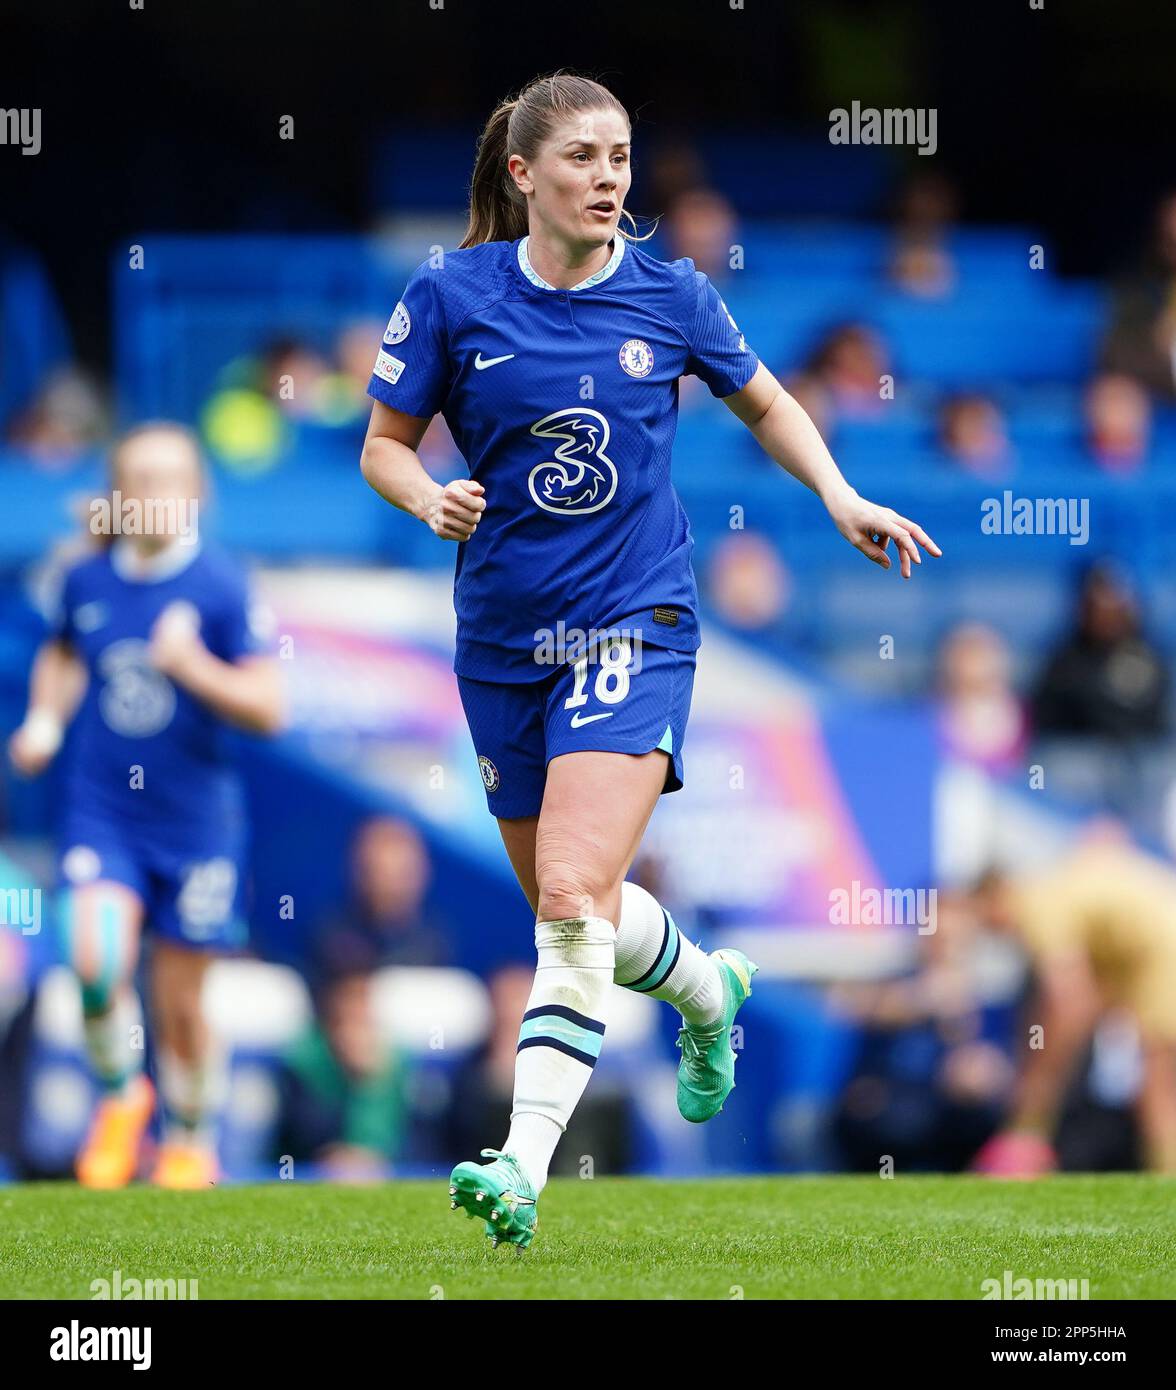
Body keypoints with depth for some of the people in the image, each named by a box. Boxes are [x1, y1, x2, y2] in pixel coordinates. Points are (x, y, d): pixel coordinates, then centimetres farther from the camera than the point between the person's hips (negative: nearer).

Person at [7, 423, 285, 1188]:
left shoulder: (221, 586, -9)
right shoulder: (87, 580, 2)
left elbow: (268, 707, -10)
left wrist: (194, 667, -23)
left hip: (194, 817, -2)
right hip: (101, 812, 2)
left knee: (181, 1004, 6)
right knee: (97, 959, -21)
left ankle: (191, 1141, 31)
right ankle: (121, 1095, 6)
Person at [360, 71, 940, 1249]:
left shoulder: (669, 297, -1)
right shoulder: (451, 296, -3)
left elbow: (764, 403, 17)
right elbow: (384, 444, 4)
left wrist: (841, 499, 4)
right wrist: (428, 497, -17)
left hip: (633, 625, -3)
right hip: (503, 636, 3)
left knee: (576, 897, -20)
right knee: (564, 906, 15)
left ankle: (524, 1168, -25)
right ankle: (705, 988, 48)